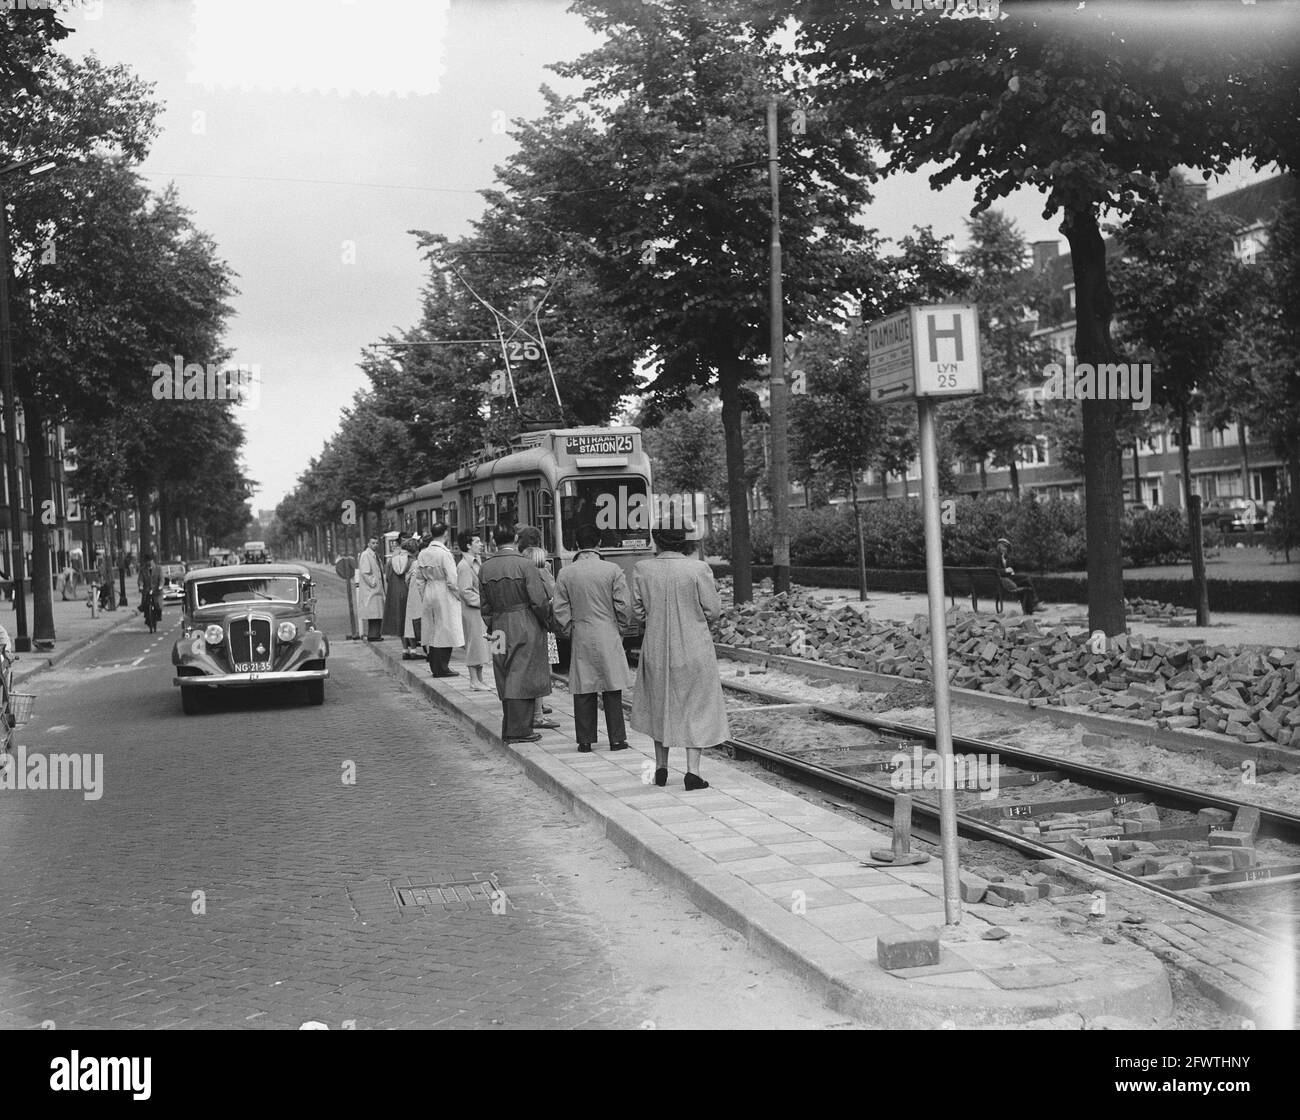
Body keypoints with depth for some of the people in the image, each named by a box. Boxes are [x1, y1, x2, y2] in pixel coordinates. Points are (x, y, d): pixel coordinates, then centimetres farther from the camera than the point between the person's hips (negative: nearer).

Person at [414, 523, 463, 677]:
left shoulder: (423, 554, 3)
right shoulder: (445, 553, -16)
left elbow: (419, 578, 9)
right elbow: (452, 580, -17)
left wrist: (424, 596, 18)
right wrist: (459, 595, -3)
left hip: (429, 595, 6)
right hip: (445, 595, -6)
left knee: (432, 632, 12)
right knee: (445, 632, 1)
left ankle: (435, 667, 17)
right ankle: (442, 668, 3)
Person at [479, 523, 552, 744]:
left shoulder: (484, 568, 4)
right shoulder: (524, 566, -12)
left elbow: (485, 606, 9)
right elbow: (539, 601, -13)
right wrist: (547, 618, 5)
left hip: (499, 626, 5)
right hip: (525, 627, -5)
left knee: (506, 680, 12)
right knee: (522, 678, -2)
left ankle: (509, 729, 18)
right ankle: (519, 730, -1)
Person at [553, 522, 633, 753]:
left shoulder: (565, 574, -1)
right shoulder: (612, 570, -6)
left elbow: (560, 610, 0)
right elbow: (624, 606, -6)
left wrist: (569, 633, 12)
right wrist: (620, 629, 8)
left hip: (580, 638, 1)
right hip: (608, 636, -1)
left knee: (583, 691, 6)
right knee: (612, 690, 5)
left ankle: (585, 740, 9)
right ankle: (616, 739, 8)